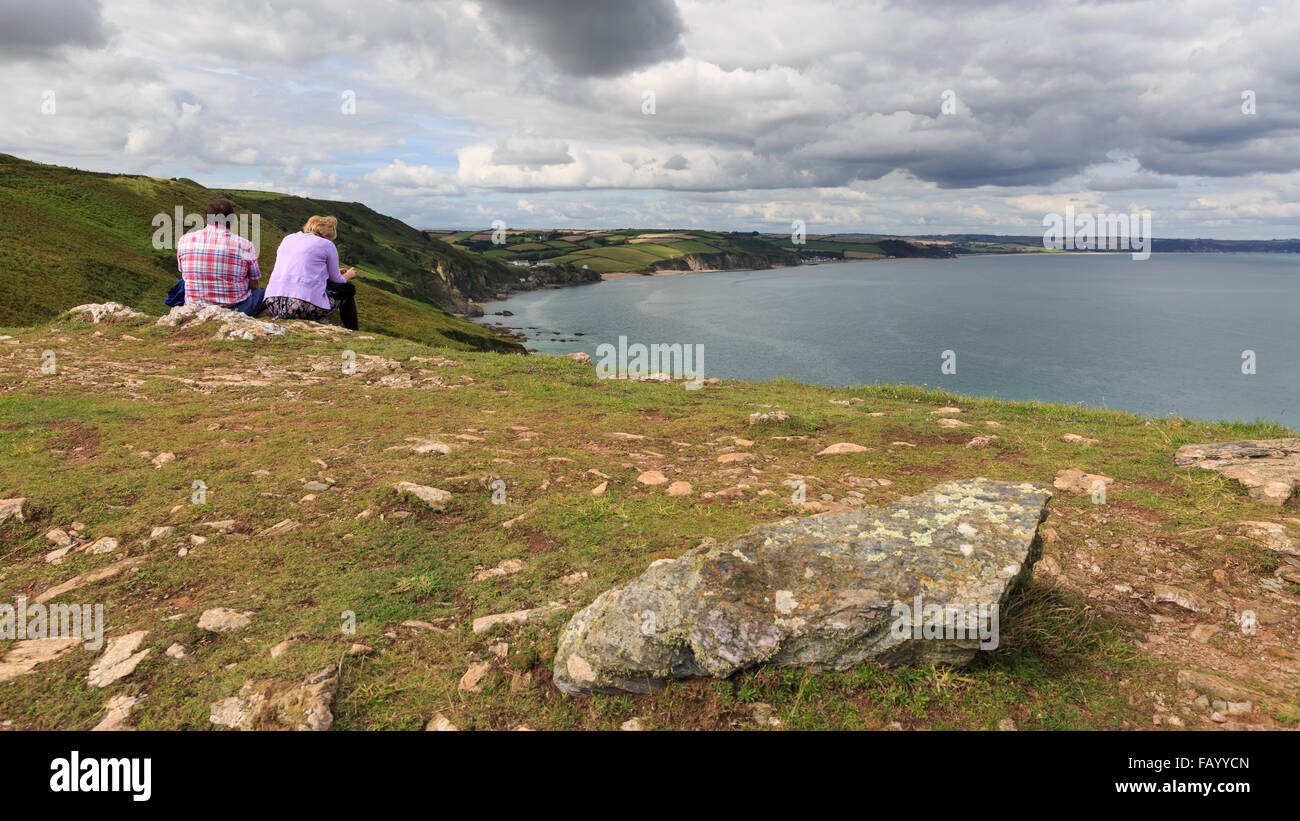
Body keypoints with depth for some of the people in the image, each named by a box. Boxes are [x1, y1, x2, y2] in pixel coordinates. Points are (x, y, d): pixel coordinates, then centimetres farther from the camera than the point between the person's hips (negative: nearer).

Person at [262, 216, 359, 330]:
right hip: (306, 307, -6)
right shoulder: (327, 245, 4)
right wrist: (347, 276, 35)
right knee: (348, 288, 20)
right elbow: (336, 281, 11)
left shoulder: (287, 239, 21)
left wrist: (335, 272, 45)